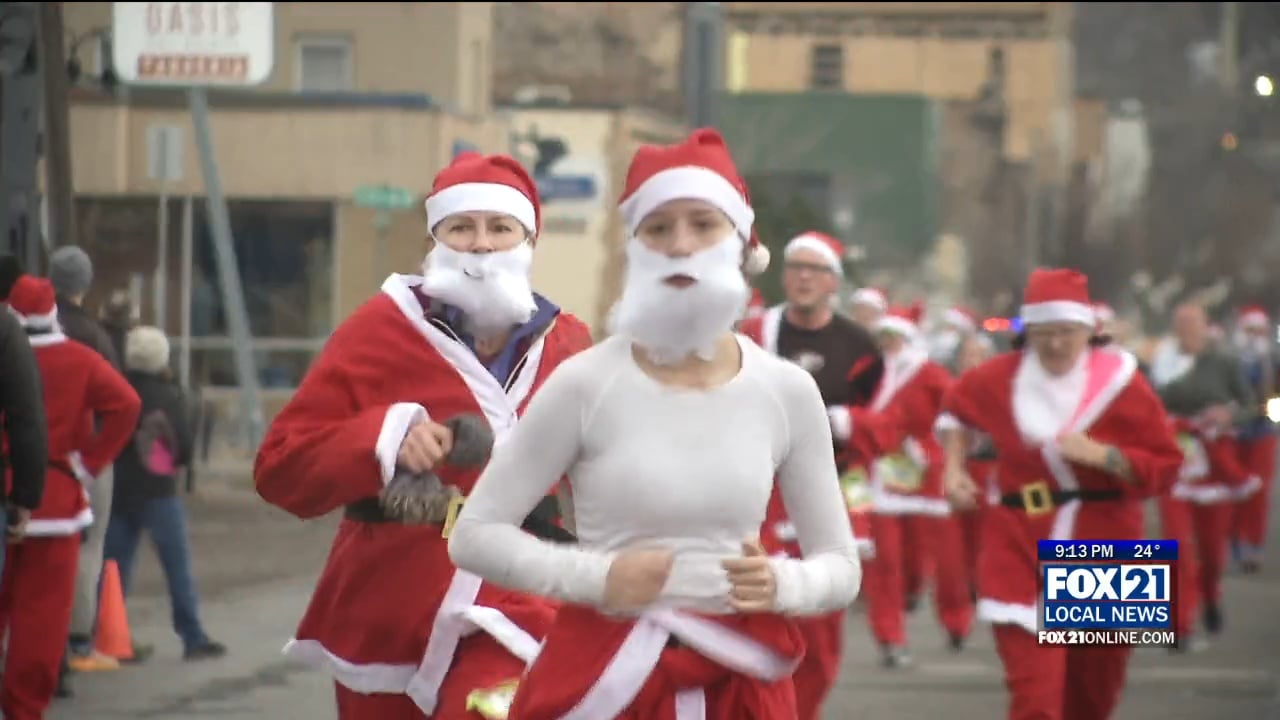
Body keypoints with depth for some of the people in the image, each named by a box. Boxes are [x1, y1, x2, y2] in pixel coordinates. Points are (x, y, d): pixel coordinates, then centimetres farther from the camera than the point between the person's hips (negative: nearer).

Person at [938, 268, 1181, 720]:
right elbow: (956, 407, 21)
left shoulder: (1121, 383, -7)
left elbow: (1164, 467, -7)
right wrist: (954, 468, 10)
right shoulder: (1000, 378, -2)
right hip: (1021, 547, -1)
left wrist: (1101, 455, -21)